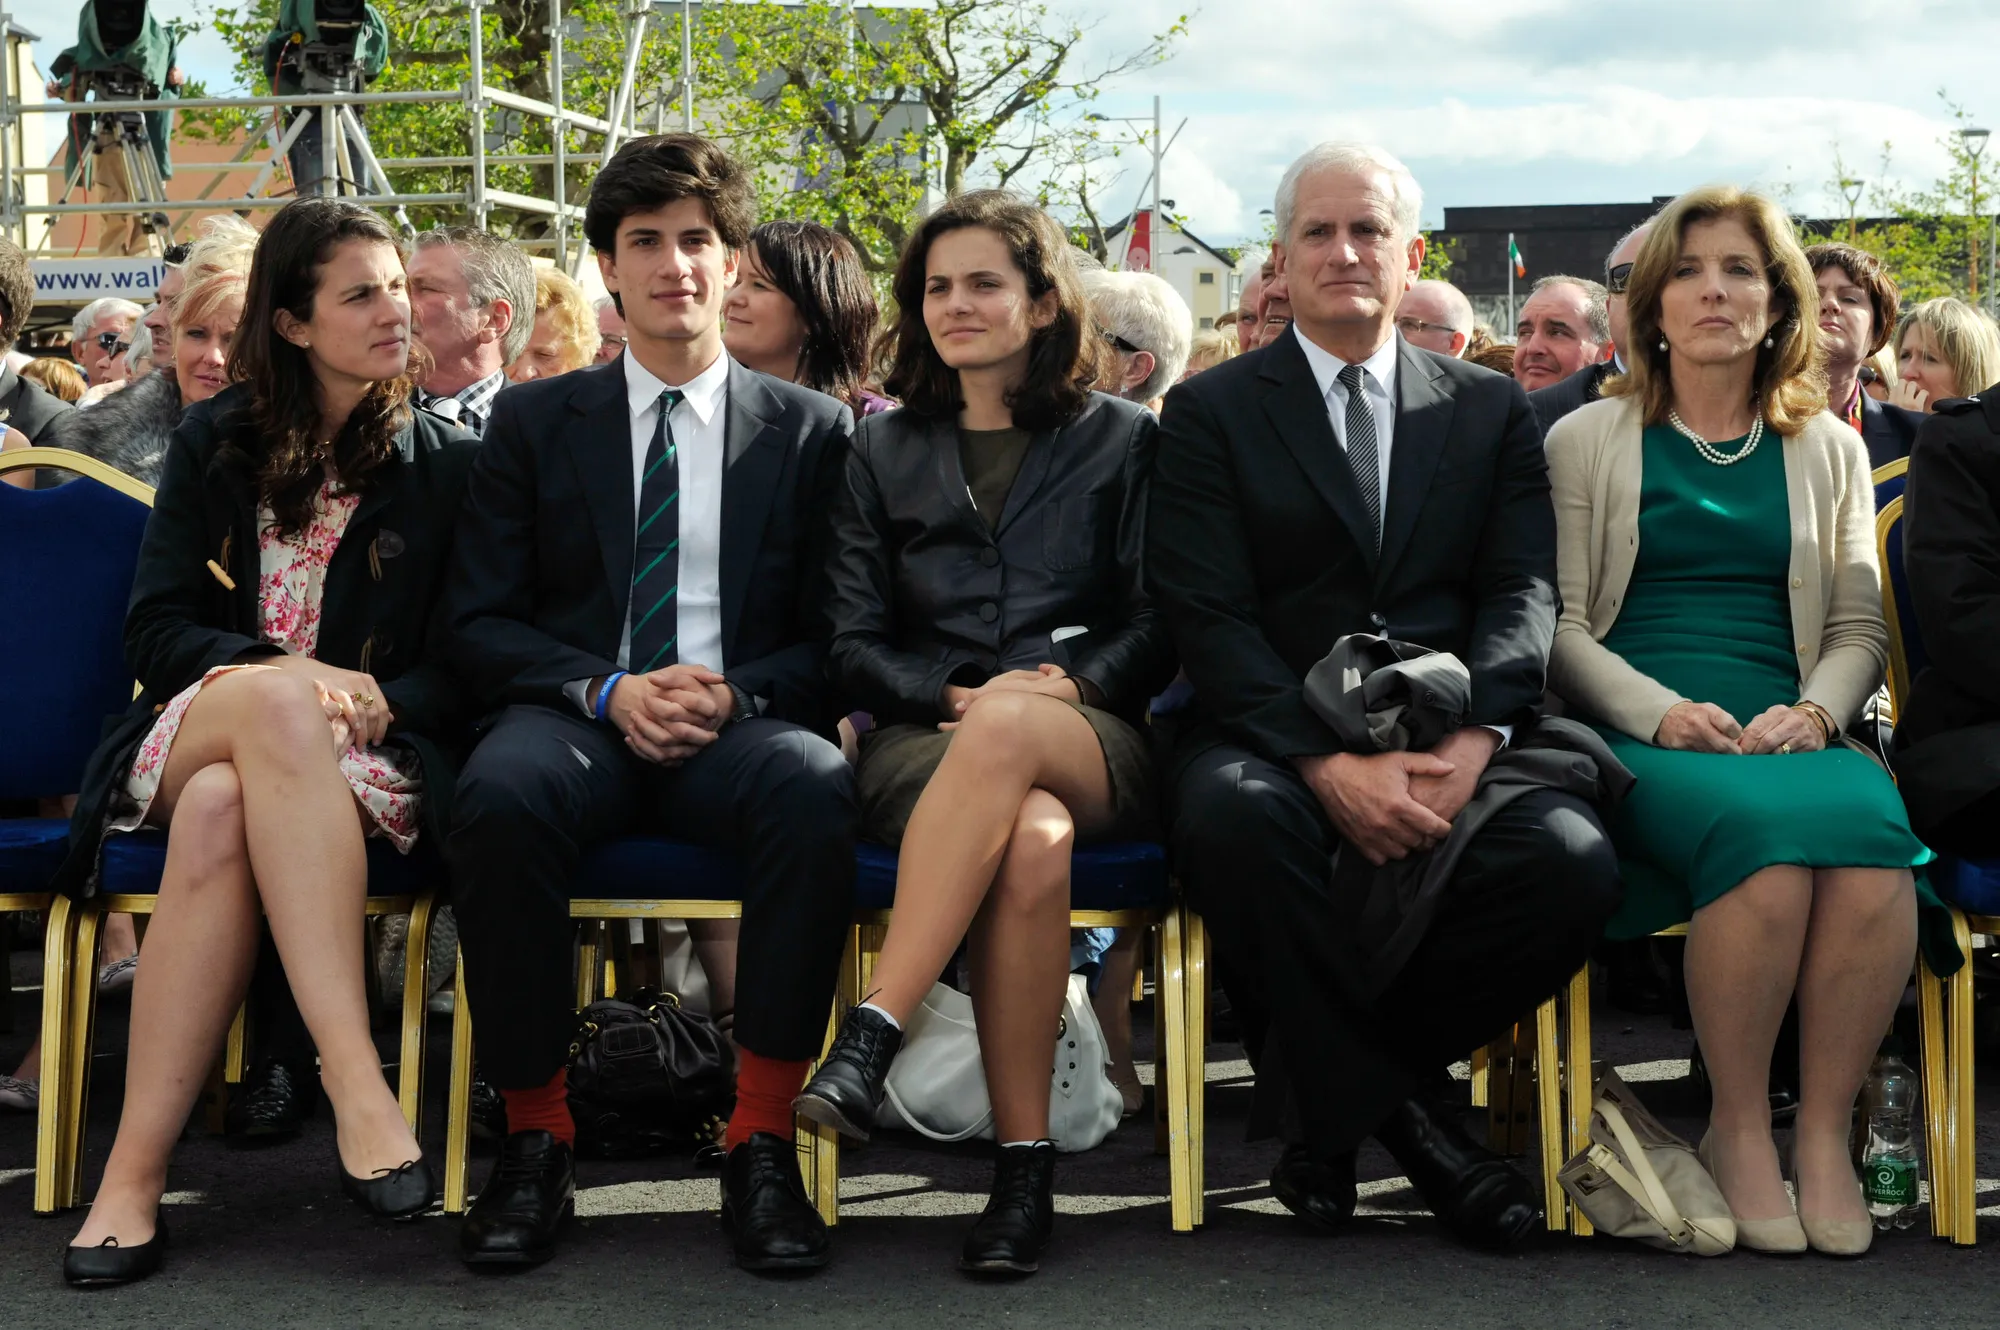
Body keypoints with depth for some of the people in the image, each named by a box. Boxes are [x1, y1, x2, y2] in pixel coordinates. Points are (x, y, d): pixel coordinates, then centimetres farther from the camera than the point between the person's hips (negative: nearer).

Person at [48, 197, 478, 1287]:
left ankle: (136, 1173, -40)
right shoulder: (214, 445, 13)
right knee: (274, 703, -38)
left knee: (221, 811, -37)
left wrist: (379, 702, -16)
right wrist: (279, 671, -15)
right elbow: (155, 631, 5)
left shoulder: (444, 463, 10)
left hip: (371, 758, -1)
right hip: (193, 730, 1)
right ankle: (354, 1078, -46)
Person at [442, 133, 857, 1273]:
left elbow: (831, 636, 10)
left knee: (815, 788, -37)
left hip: (741, 725, 0)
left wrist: (736, 694, -11)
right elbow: (482, 624, 9)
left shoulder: (813, 430, 15)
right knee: (501, 793, -36)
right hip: (577, 714, 0)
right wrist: (609, 690, -10)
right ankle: (538, 1135, -22)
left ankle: (764, 1139, -27)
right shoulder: (534, 422, 16)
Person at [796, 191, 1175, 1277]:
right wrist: (959, 693, -8)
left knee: (1009, 731, -40)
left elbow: (1159, 623, 7)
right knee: (1033, 839, -38)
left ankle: (870, 1036, -45)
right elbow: (856, 645, 11)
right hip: (928, 743, 1)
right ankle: (1023, 1165, -36)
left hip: (1095, 748, -1)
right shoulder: (883, 450, 19)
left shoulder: (1122, 440, 15)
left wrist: (1071, 683, -12)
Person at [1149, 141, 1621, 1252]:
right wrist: (1329, 763, -19)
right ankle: (1392, 1110, -17)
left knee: (1572, 860, -28)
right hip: (1274, 739, -2)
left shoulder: (1492, 410, 17)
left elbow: (1523, 592, 5)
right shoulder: (1212, 411, 9)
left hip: (1448, 743, 2)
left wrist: (1472, 740, -16)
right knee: (1231, 816, -37)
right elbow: (1205, 614, -3)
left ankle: (1325, 1088, -6)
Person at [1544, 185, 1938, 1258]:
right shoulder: (1587, 442, 14)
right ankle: (1738, 1130, -18)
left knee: (1873, 844, -34)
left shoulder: (1828, 452, 21)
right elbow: (1559, 623, 6)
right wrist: (1659, 708, -11)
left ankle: (1824, 1131, -19)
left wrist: (1815, 711, -6)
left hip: (1790, 724, 2)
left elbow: (1858, 628, 17)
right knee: (1765, 836, -36)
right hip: (1644, 730, -2)